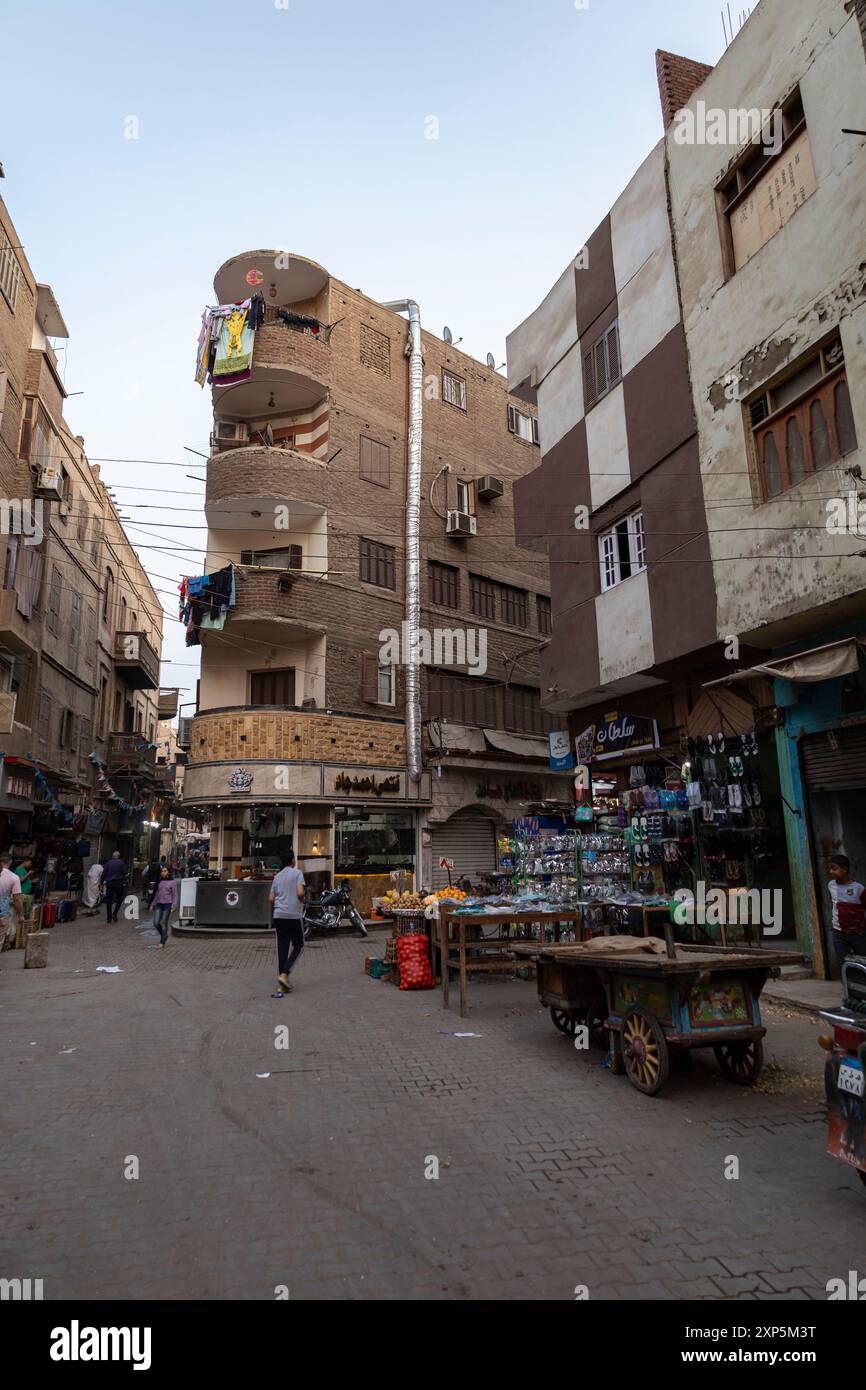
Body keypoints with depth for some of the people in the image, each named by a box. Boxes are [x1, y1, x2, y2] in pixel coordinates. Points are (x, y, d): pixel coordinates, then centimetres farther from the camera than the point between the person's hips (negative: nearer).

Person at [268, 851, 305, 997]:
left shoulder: (277, 876, 13)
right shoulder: (297, 873, -3)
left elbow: (271, 899, 12)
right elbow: (300, 893, -16)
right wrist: (302, 898, 6)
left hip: (279, 915, 5)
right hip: (294, 915, -5)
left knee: (282, 948, 7)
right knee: (298, 945, 11)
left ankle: (282, 986, 8)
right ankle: (284, 974, -5)